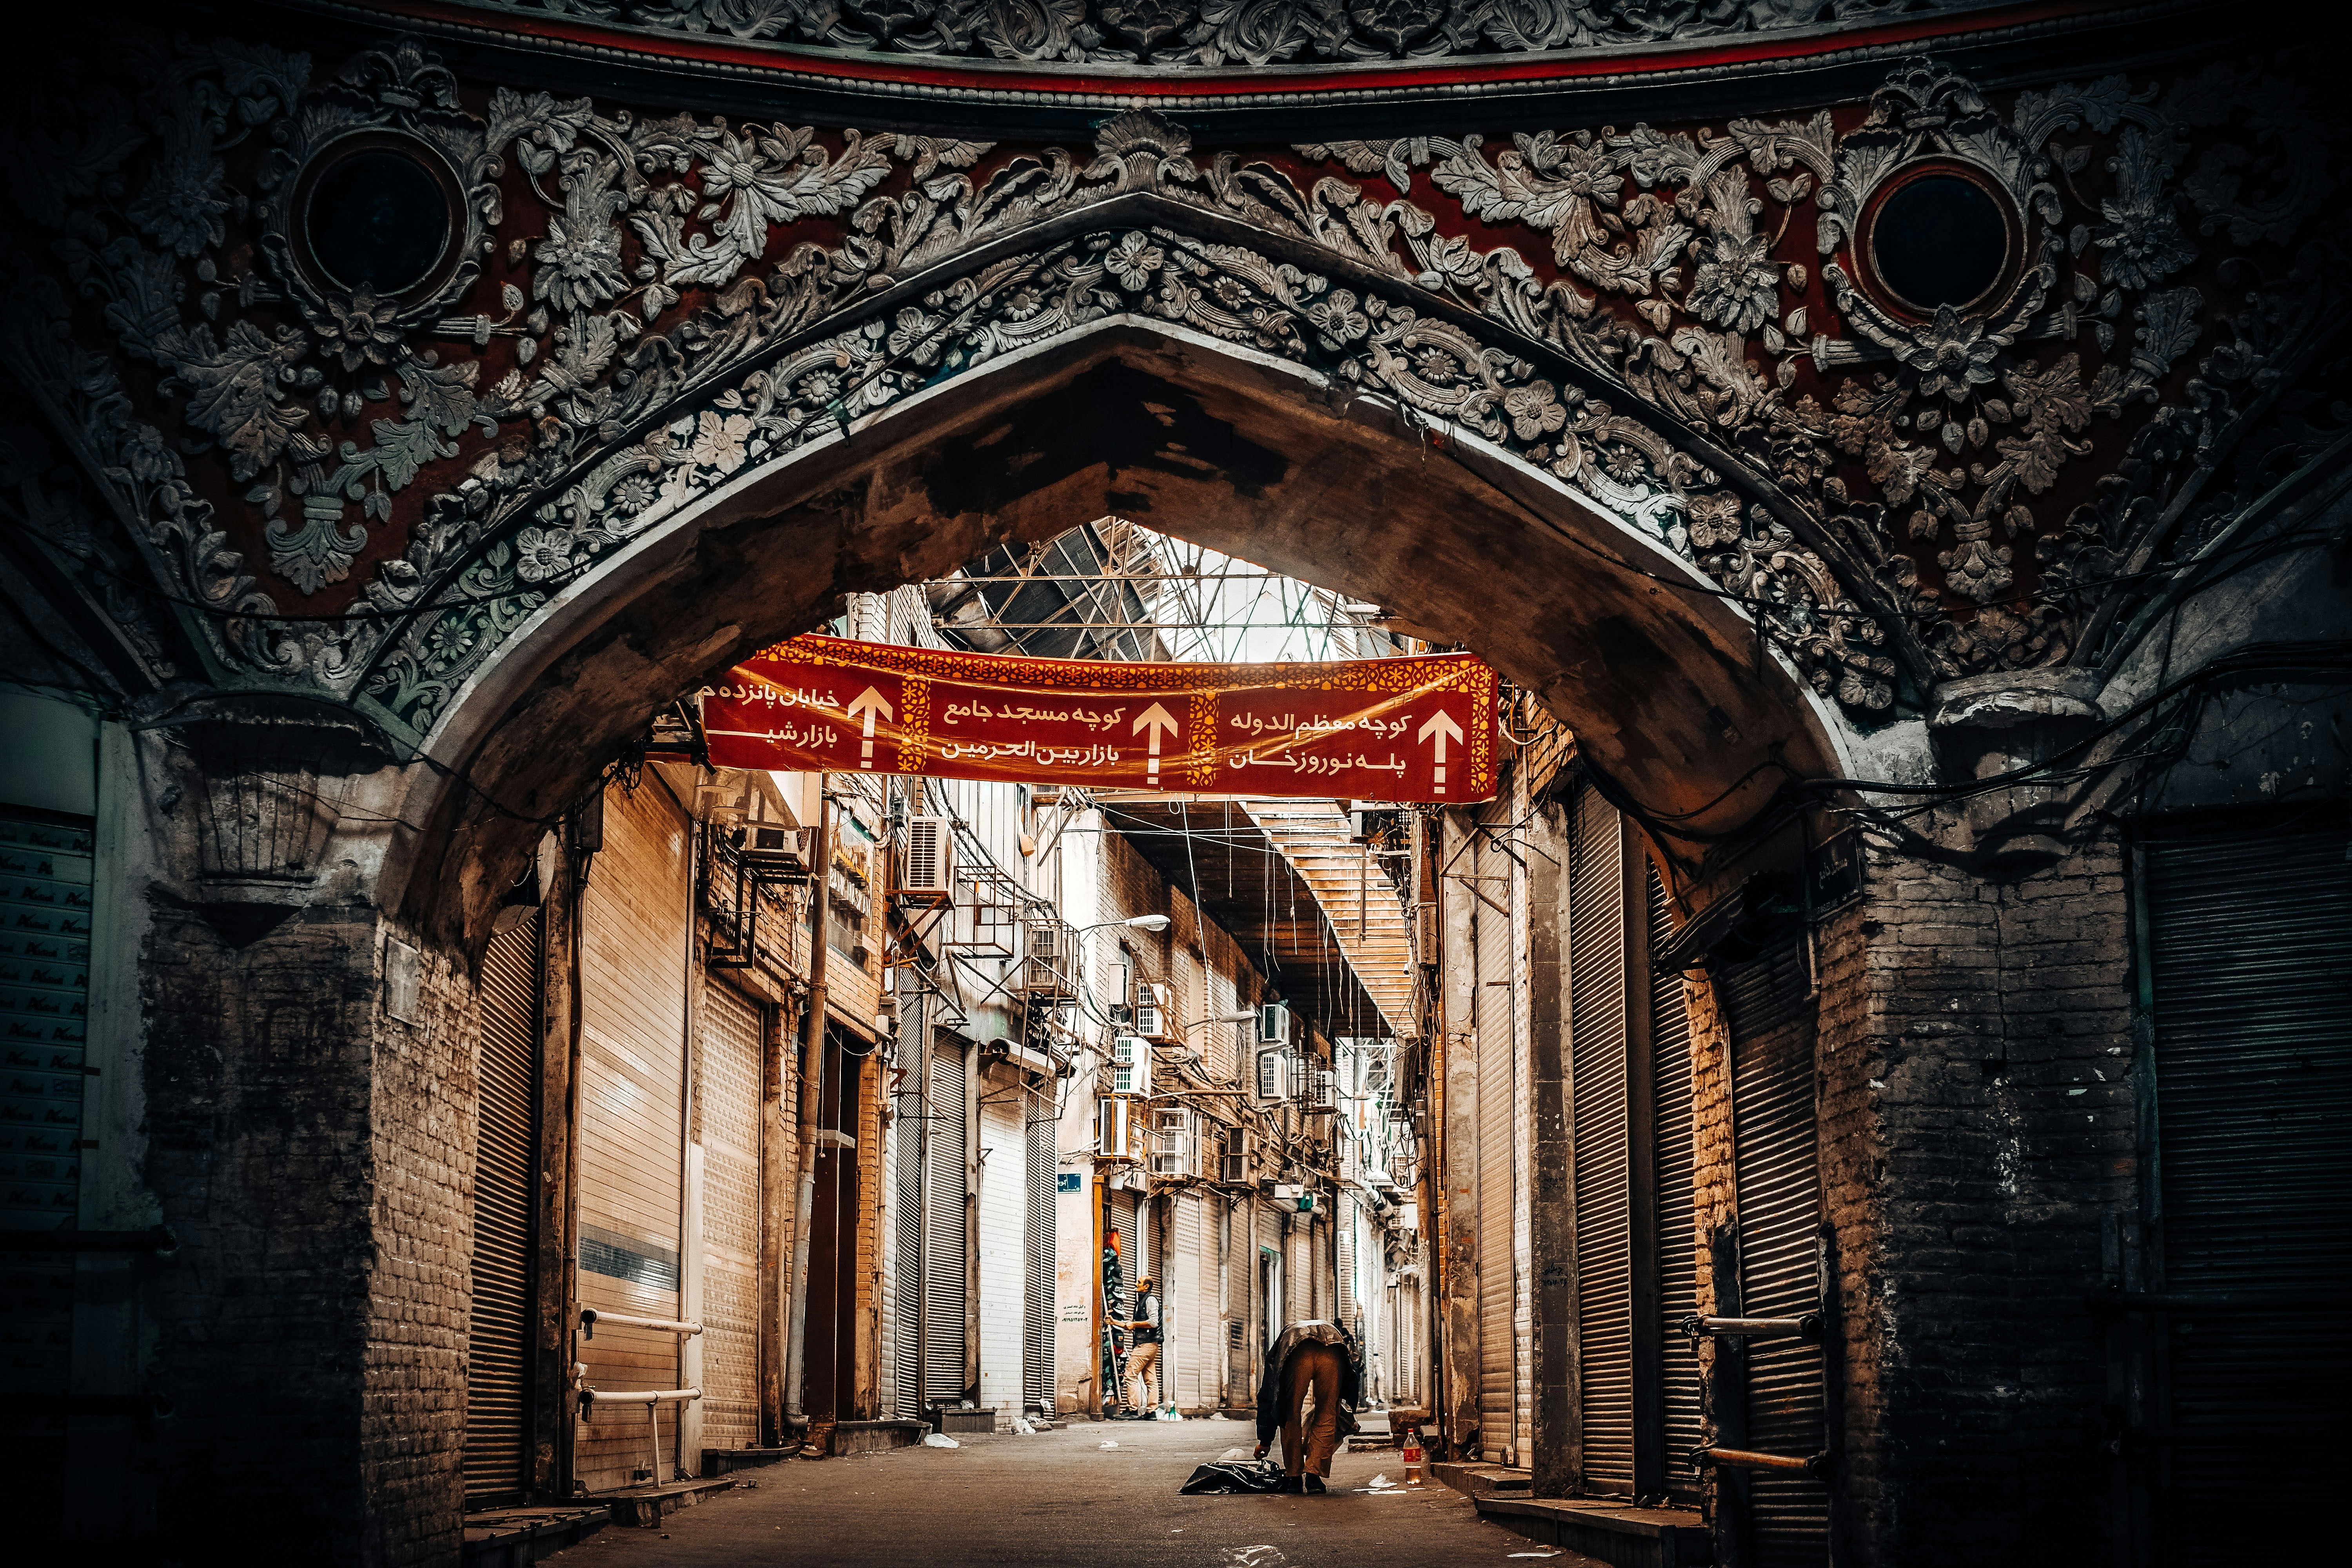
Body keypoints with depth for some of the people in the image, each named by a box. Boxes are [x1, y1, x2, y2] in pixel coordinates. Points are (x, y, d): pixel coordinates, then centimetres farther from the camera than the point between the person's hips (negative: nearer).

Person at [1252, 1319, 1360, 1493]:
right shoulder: (1335, 1331, 48)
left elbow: (1267, 1397, 43)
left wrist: (1264, 1441, 49)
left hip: (1298, 1354, -1)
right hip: (1333, 1353, 1)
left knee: (1291, 1416, 17)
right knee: (1326, 1417, 15)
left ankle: (1293, 1478, 17)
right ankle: (1313, 1475, 9)